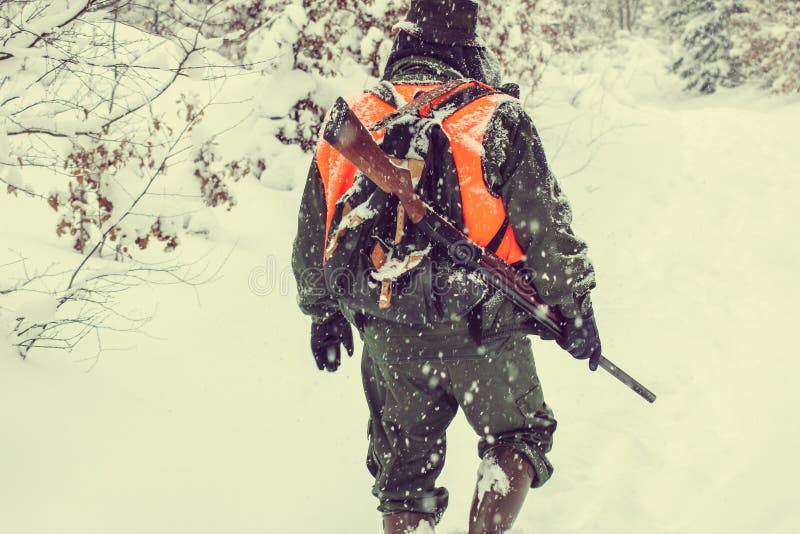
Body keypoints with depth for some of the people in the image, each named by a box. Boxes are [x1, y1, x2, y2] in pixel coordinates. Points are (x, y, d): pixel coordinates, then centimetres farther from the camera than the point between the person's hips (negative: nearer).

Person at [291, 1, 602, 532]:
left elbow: (313, 237, 9)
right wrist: (573, 306, 5)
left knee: (404, 464, 18)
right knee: (516, 435, 18)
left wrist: (324, 313, 22)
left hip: (388, 337, 3)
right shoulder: (499, 121, -9)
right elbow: (545, 226, -8)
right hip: (484, 330, -3)